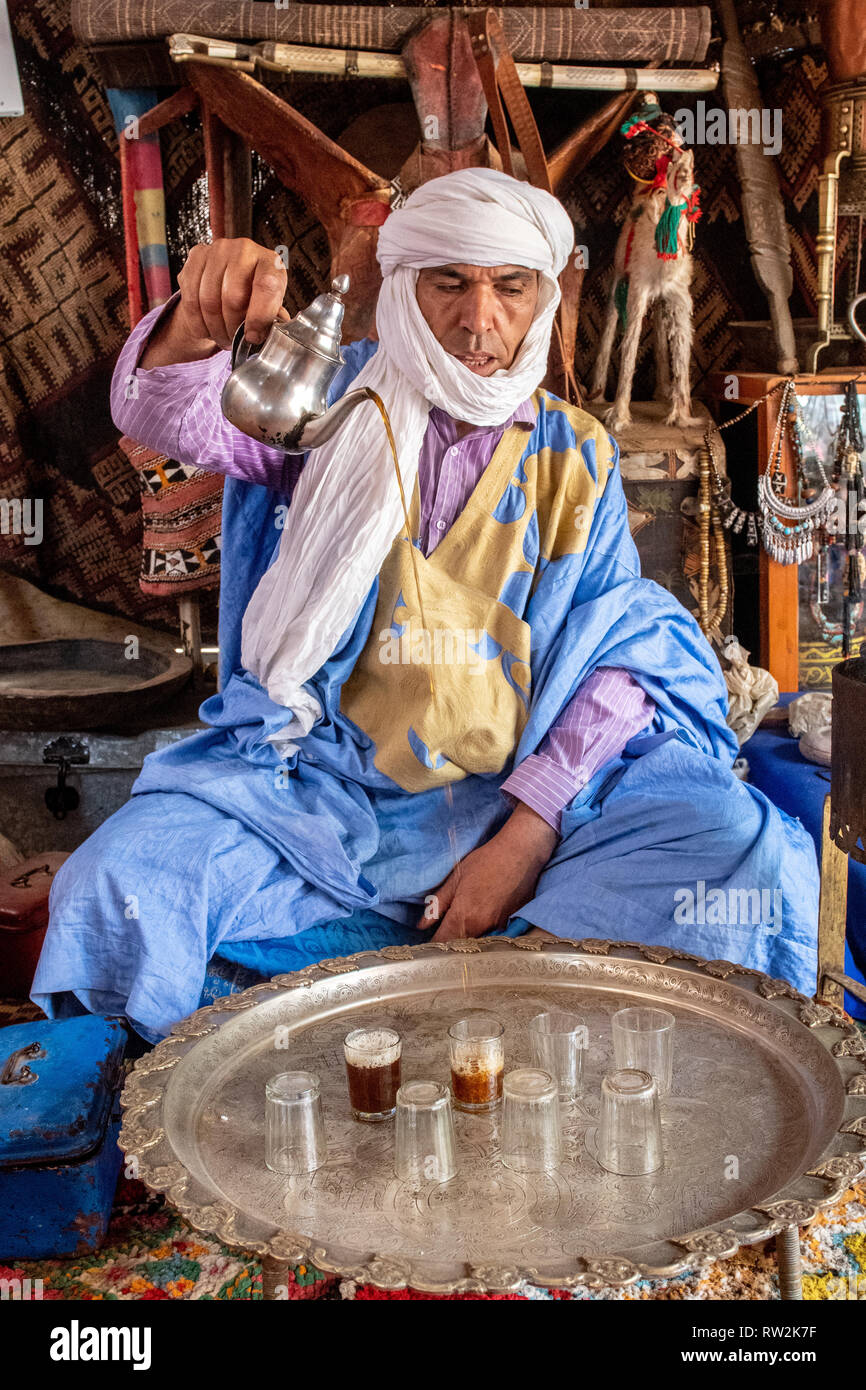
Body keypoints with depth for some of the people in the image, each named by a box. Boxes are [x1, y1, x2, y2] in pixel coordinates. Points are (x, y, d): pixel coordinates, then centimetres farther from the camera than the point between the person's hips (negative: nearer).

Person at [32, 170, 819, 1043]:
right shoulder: (332, 407, 7)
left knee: (752, 868, -22)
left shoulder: (576, 456, 9)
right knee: (113, 890, -24)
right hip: (318, 793, 0)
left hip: (526, 797, 1)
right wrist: (200, 322, -33)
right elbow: (167, 419, -8)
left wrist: (527, 838, -12)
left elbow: (620, 657, 1)